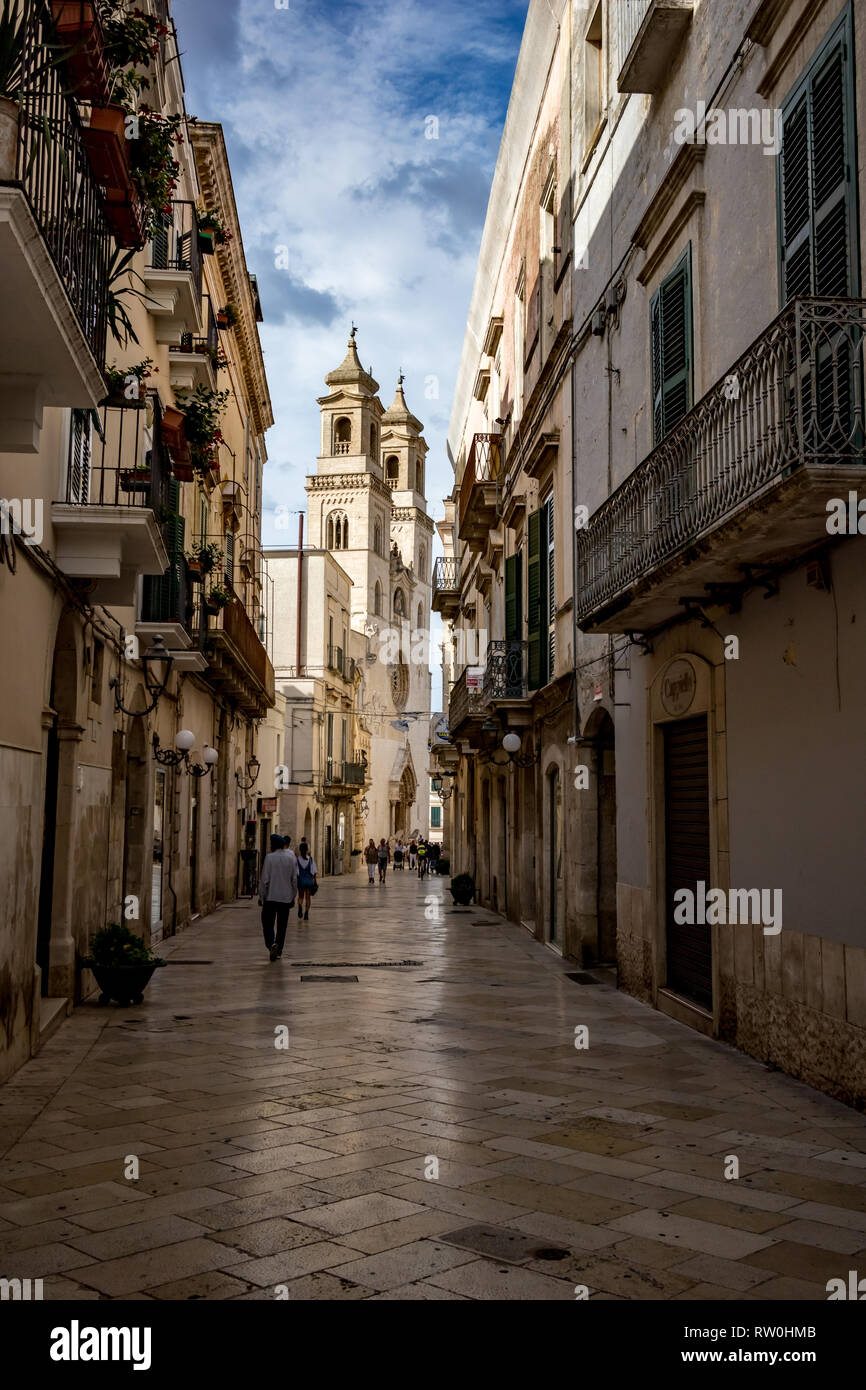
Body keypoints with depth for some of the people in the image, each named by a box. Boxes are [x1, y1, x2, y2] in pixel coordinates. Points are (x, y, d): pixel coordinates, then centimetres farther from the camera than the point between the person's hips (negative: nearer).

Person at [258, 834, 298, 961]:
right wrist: (293, 897, 14)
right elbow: (294, 880, 6)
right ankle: (278, 951, 13)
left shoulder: (269, 857, -9)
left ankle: (272, 944, -19)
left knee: (267, 923, 4)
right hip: (286, 897, 3)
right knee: (282, 925, 10)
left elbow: (265, 879, -10)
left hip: (270, 897, -3)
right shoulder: (292, 858, 3)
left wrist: (261, 897, -1)